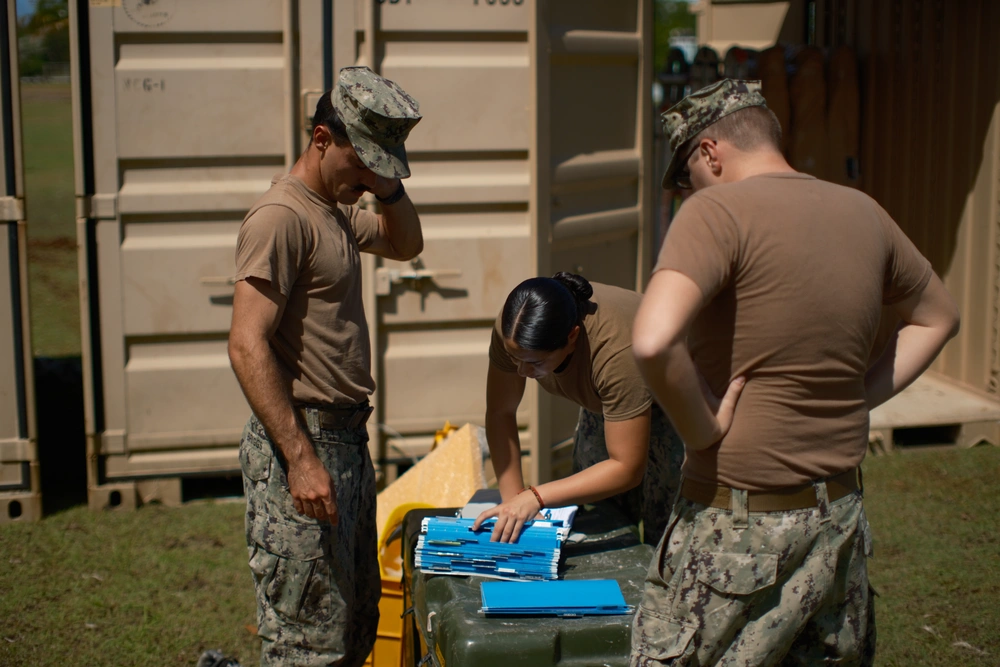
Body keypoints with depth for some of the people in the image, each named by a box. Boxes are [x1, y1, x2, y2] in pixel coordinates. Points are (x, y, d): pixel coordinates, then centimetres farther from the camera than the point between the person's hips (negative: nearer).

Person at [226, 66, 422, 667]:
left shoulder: (338, 207, 14)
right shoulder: (282, 216, -16)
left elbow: (406, 245, 31)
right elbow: (248, 347, -22)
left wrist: (388, 188, 10)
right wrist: (302, 459, -25)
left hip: (346, 439, 10)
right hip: (303, 442, -10)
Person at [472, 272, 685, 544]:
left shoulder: (616, 352, -41)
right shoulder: (514, 330, -28)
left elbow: (627, 469, -36)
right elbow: (500, 413, -16)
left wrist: (535, 498, -40)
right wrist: (513, 500, -24)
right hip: (602, 400, 5)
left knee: (663, 535, -9)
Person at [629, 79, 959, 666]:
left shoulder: (717, 210, -15)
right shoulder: (862, 212, 7)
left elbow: (654, 343, -31)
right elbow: (937, 318, 23)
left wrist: (703, 432, -15)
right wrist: (859, 397, 14)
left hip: (739, 527, -7)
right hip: (842, 518, 7)